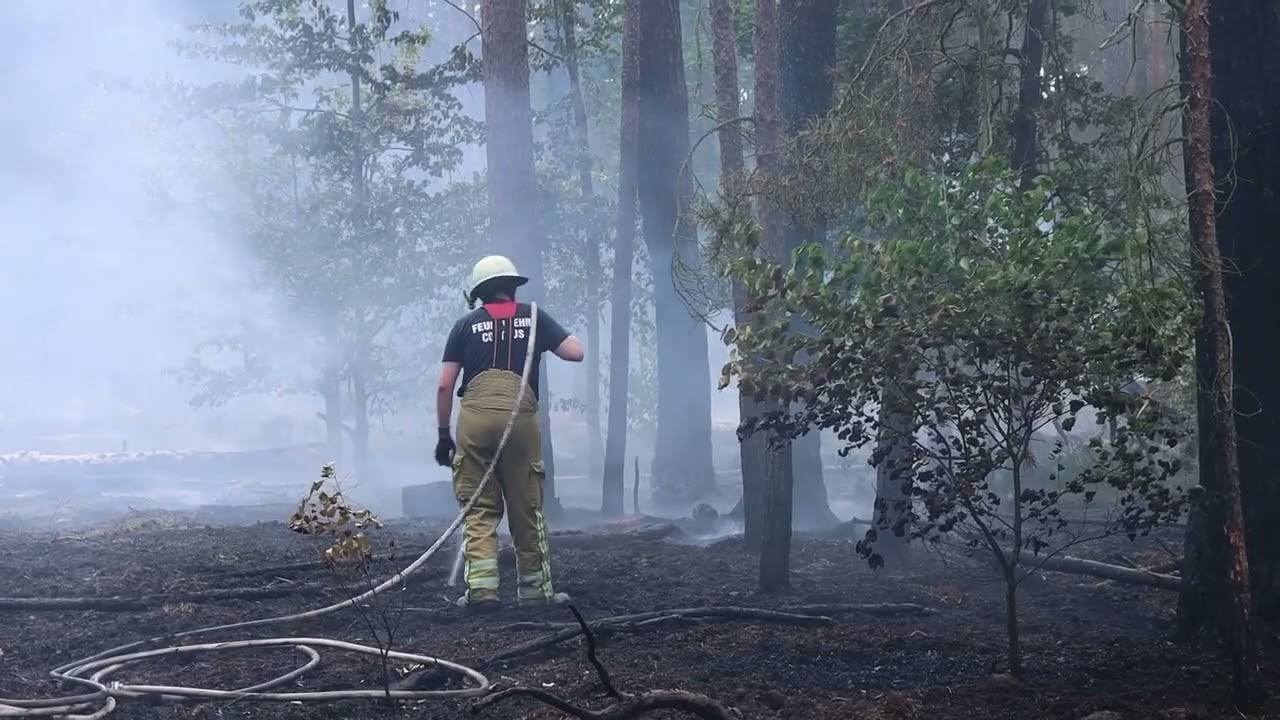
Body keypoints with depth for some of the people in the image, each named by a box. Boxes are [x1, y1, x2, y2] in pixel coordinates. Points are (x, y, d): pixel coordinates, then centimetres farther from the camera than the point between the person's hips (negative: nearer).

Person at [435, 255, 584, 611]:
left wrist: (443, 435, 15)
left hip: (474, 417, 0)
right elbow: (576, 353, 9)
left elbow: (445, 385, 8)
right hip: (520, 416, 0)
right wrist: (545, 338, 28)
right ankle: (535, 587, 16)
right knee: (527, 508, 10)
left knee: (479, 508, 4)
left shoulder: (467, 324, 13)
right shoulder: (533, 317, 14)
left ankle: (481, 587, -6)